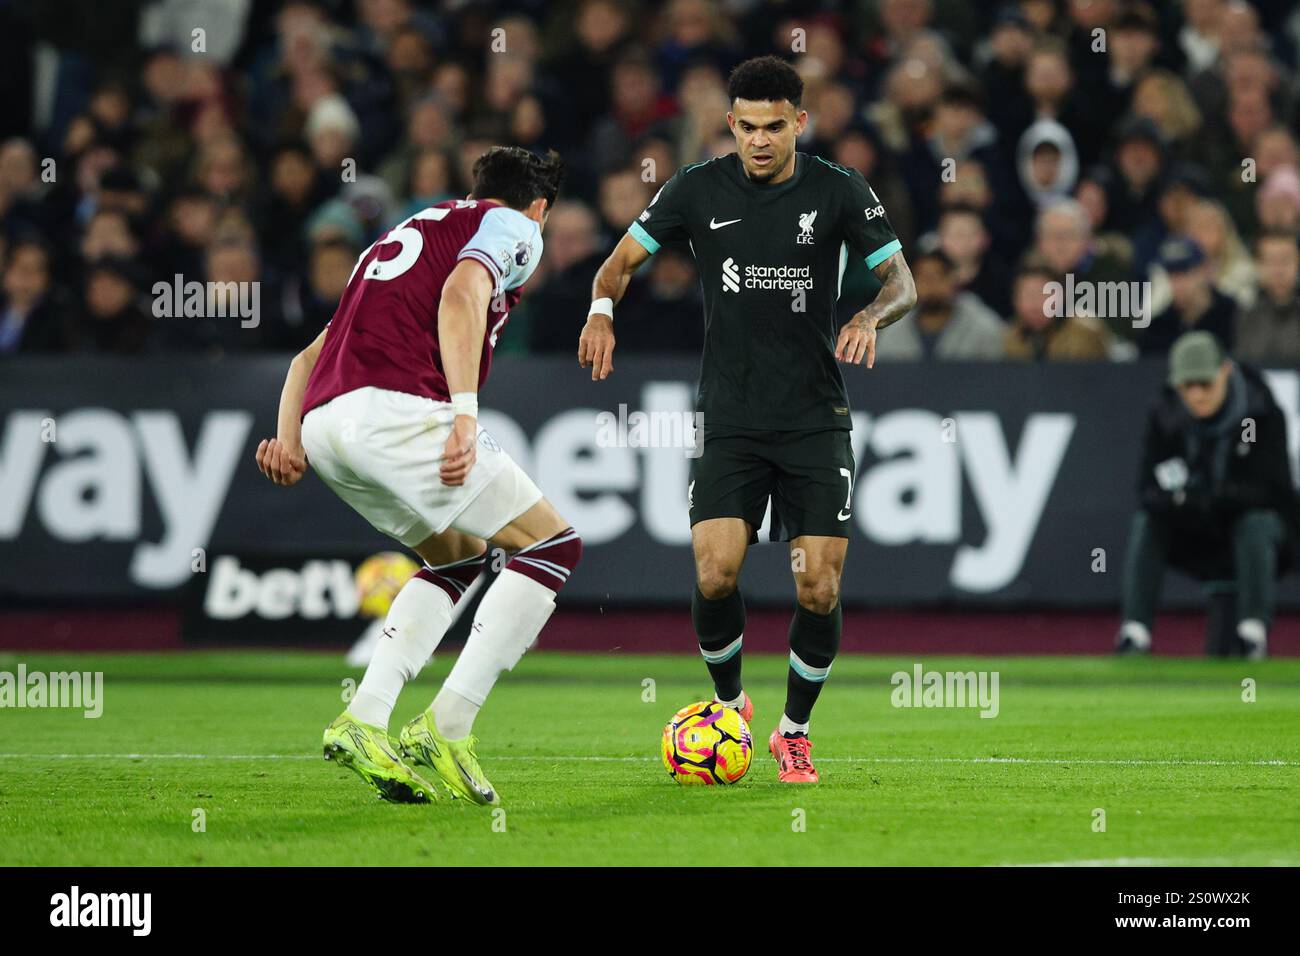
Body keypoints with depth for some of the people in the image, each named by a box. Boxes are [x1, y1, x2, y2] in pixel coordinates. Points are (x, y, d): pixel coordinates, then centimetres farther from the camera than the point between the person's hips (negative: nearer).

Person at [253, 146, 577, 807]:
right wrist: (465, 414, -21)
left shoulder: (413, 230, 35)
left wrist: (291, 440, 16)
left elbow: (310, 357, 28)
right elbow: (461, 294, -11)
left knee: (459, 555, 26)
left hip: (323, 424, 8)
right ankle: (444, 732, -7)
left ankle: (363, 722, 10)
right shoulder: (513, 228, 12)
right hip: (397, 407, -8)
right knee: (553, 546, 1)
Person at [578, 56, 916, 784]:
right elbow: (623, 261, 5)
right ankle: (730, 702, 14)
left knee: (820, 589, -7)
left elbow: (902, 281, -2)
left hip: (816, 422, 0)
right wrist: (602, 309, -18)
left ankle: (795, 730, 17)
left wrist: (871, 317, -24)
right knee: (715, 575, -15)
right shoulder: (699, 189, -1)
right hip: (730, 422, 0)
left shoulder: (840, 192, -3)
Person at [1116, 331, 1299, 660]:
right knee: (1145, 521, -23)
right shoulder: (1165, 417, -9)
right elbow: (1149, 493, -12)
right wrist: (1179, 500, -37)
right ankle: (1134, 636, -28)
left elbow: (1267, 491, -23)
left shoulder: (1263, 414, -17)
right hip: (1195, 540, 3)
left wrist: (1198, 499, -36)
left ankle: (1253, 635, -36)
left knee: (1256, 522, -35)